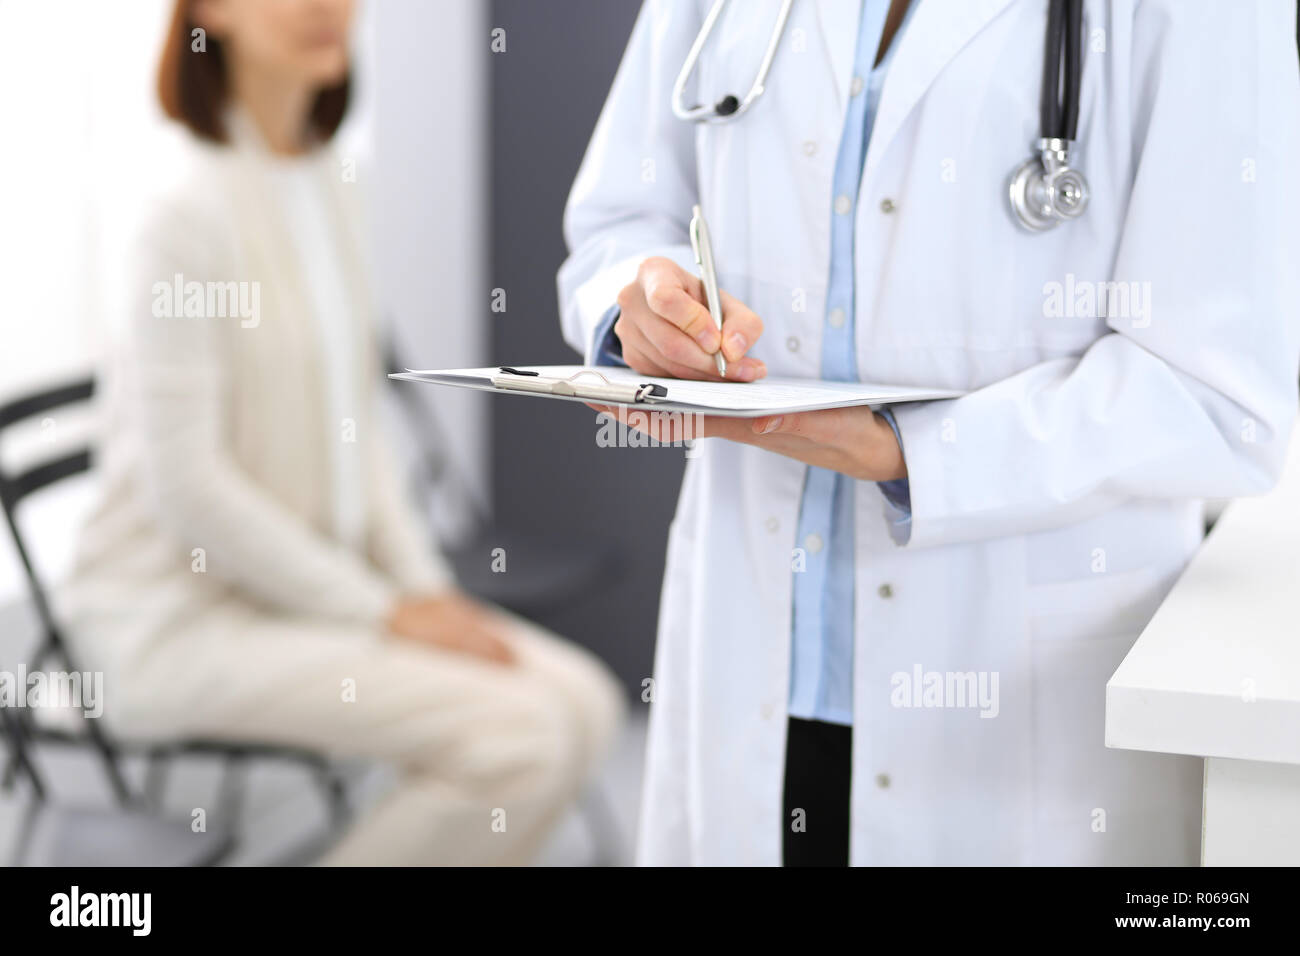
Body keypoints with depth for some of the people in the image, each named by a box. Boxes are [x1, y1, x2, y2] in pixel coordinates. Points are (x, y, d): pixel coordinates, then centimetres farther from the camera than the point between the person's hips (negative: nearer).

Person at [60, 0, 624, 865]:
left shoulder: (327, 186, 7)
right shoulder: (192, 204, -17)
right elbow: (186, 484, -19)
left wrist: (428, 590, 1)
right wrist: (384, 613, -15)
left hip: (316, 586, 8)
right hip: (189, 613, -7)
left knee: (583, 702, -6)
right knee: (517, 732, -20)